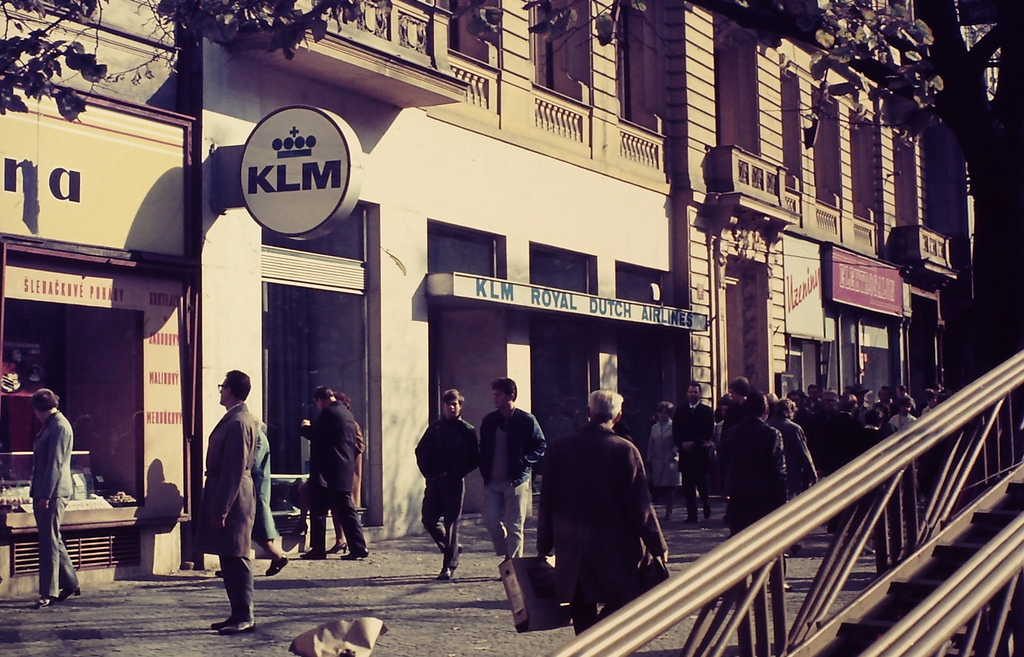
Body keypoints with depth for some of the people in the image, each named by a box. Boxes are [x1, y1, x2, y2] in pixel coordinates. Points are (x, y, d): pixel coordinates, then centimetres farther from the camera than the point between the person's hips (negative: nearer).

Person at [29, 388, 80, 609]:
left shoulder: (60, 427, -13)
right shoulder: (49, 426, 18)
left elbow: (55, 464, -18)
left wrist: (46, 495, -21)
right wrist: (37, 491, 18)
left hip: (53, 492, -10)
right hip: (43, 492, 10)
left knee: (49, 541, -8)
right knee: (52, 540, 14)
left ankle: (49, 593, -7)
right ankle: (70, 583, 23)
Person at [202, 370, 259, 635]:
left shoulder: (238, 422, -17)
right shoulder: (240, 419, 16)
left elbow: (234, 470, -21)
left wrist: (221, 509, -21)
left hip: (233, 498, -10)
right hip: (225, 497, 10)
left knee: (235, 559, -7)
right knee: (230, 559, 12)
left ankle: (245, 617, -4)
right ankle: (238, 614, 16)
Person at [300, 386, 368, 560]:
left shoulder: (328, 413, -12)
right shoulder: (347, 413, 16)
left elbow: (313, 434, -14)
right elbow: (355, 444, 21)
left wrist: (305, 427, 6)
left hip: (328, 473, -8)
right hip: (345, 473, 8)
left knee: (318, 510, -1)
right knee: (345, 510, 9)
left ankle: (318, 549, -1)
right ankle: (358, 548, 4)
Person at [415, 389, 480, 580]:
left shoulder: (467, 431, 0)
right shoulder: (435, 428, 10)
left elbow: (474, 459, -2)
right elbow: (421, 451, 13)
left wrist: (455, 473, -11)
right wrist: (428, 473, 0)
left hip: (454, 483, -4)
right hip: (434, 482, 4)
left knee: (451, 524, -4)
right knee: (428, 520, 4)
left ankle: (449, 566, 0)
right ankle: (451, 548, 28)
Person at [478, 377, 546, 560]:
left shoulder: (526, 420, -4)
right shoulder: (489, 420, 9)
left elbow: (541, 447, -1)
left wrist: (524, 462, -13)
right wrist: (484, 470, 5)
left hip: (516, 481, -4)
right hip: (492, 482, 4)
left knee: (515, 527, -1)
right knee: (492, 522, 0)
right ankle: (507, 557, 22)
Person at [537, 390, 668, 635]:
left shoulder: (558, 447, 2)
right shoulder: (625, 450, -10)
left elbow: (546, 501, 7)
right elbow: (640, 505, -9)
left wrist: (544, 545, 14)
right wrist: (657, 545, 0)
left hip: (570, 550, 4)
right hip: (615, 549, -4)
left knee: (582, 615, 14)